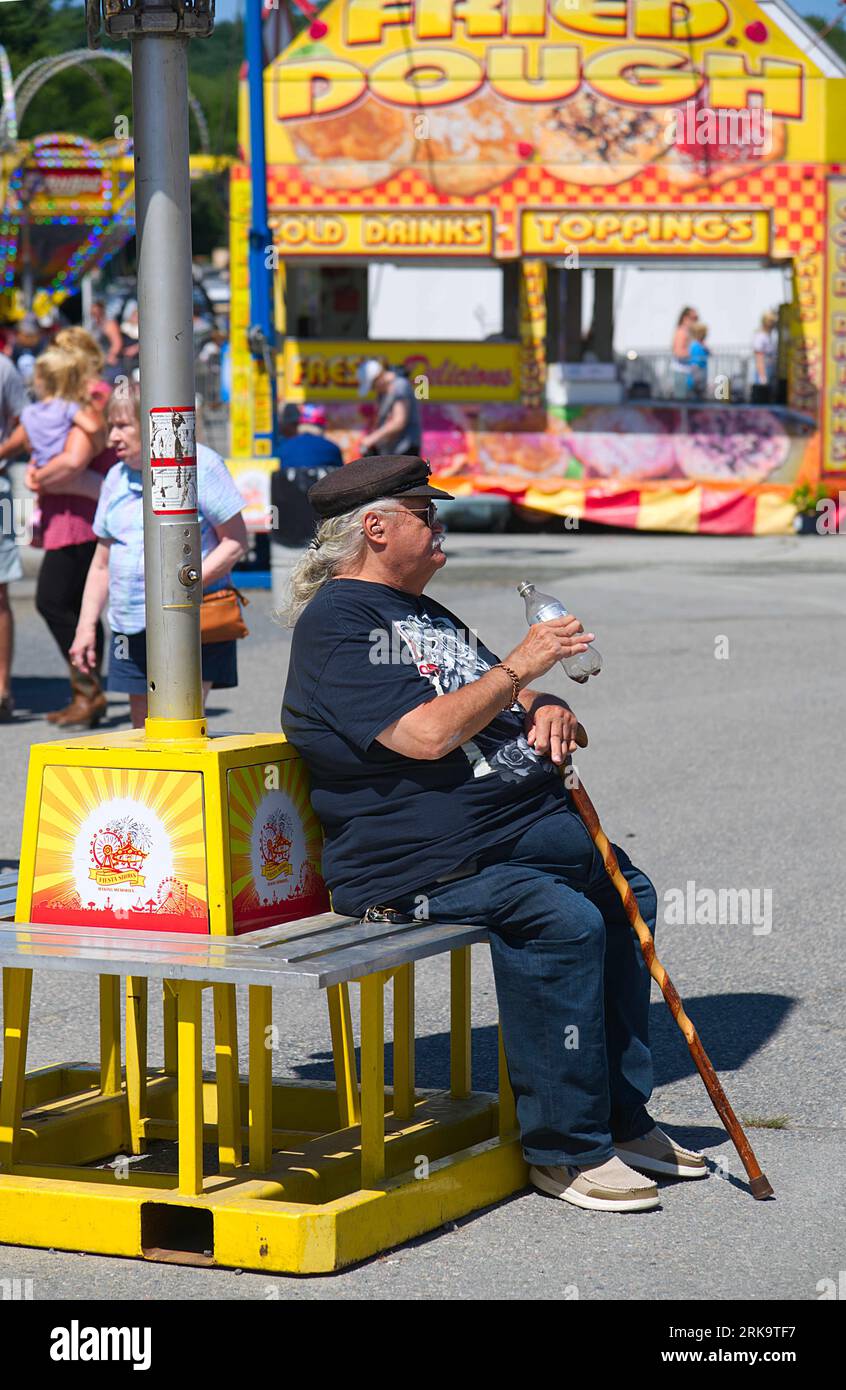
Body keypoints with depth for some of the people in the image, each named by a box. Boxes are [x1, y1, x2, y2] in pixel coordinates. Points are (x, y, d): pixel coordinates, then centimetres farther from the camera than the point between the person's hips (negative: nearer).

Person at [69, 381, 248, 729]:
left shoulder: (201, 465, -5)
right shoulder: (117, 478, 14)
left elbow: (236, 541, -7)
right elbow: (103, 563, 19)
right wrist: (86, 626, 10)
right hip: (131, 628, 6)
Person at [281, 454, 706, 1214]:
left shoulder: (420, 611, 22)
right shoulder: (335, 623, -11)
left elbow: (496, 701, 27)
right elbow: (427, 732, -23)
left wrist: (547, 710, 4)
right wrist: (520, 668, -15)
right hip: (422, 859, -11)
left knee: (626, 896, 9)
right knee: (564, 920, -27)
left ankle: (621, 1119, 18)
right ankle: (566, 1149, -18)